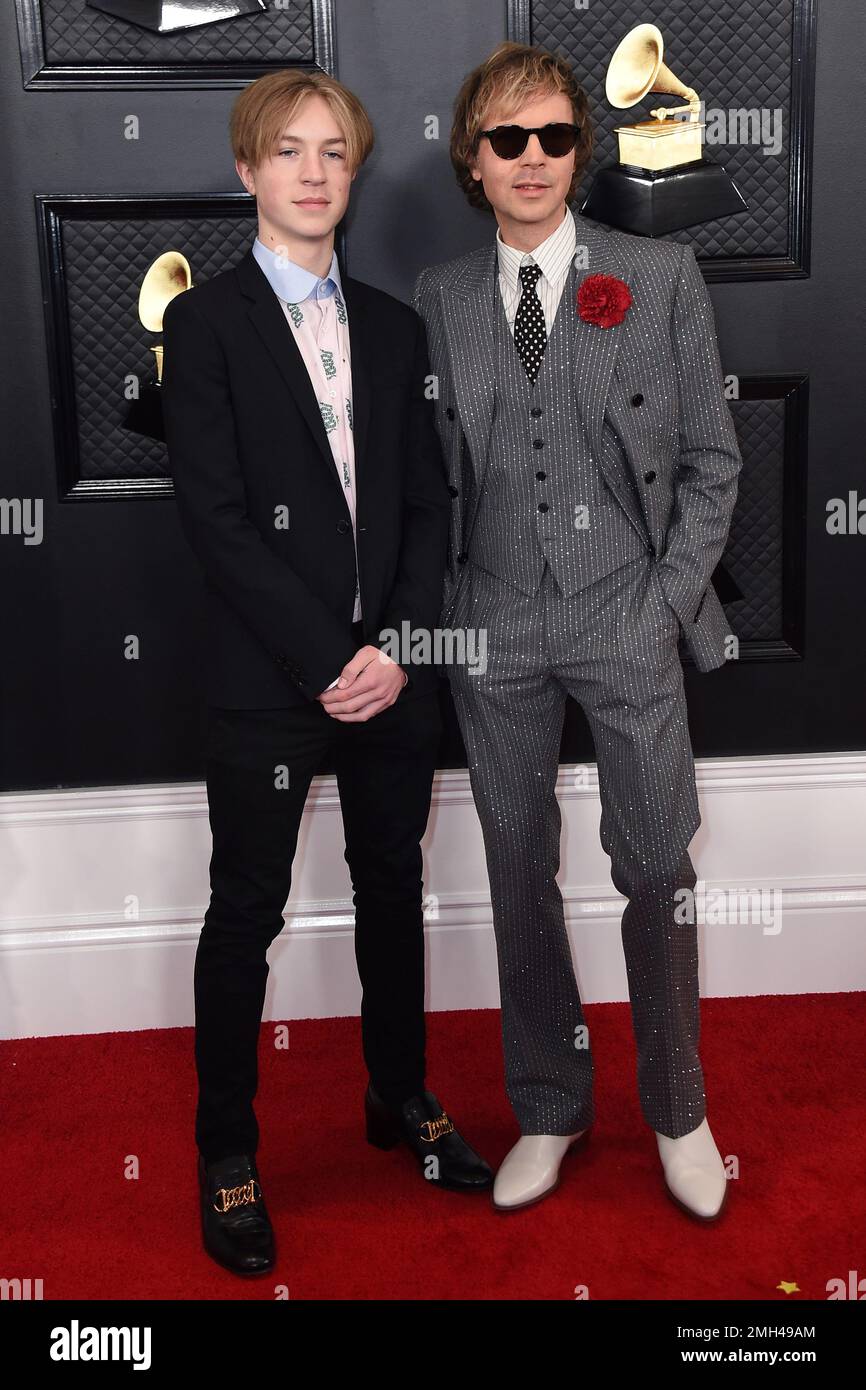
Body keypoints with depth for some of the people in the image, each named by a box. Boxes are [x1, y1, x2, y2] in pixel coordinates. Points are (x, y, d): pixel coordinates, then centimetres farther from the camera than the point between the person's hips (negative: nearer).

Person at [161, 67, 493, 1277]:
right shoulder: (206, 321, -2)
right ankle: (227, 1153, 21)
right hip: (271, 680, -4)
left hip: (392, 670, 5)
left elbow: (427, 500, 7)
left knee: (392, 887, 16)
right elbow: (215, 515, -11)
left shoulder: (393, 326, 11)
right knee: (247, 913, 5)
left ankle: (402, 1098, 36)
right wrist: (326, 659, -16)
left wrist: (401, 644, -8)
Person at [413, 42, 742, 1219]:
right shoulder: (439, 298, 6)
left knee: (657, 869, 4)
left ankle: (677, 1112, 25)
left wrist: (668, 599, -6)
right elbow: (435, 469, 9)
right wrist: (440, 611, 1)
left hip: (628, 617, -1)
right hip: (494, 630, 2)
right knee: (520, 870, 10)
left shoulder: (661, 276, 1)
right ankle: (551, 1109, 27)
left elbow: (711, 459, 2)